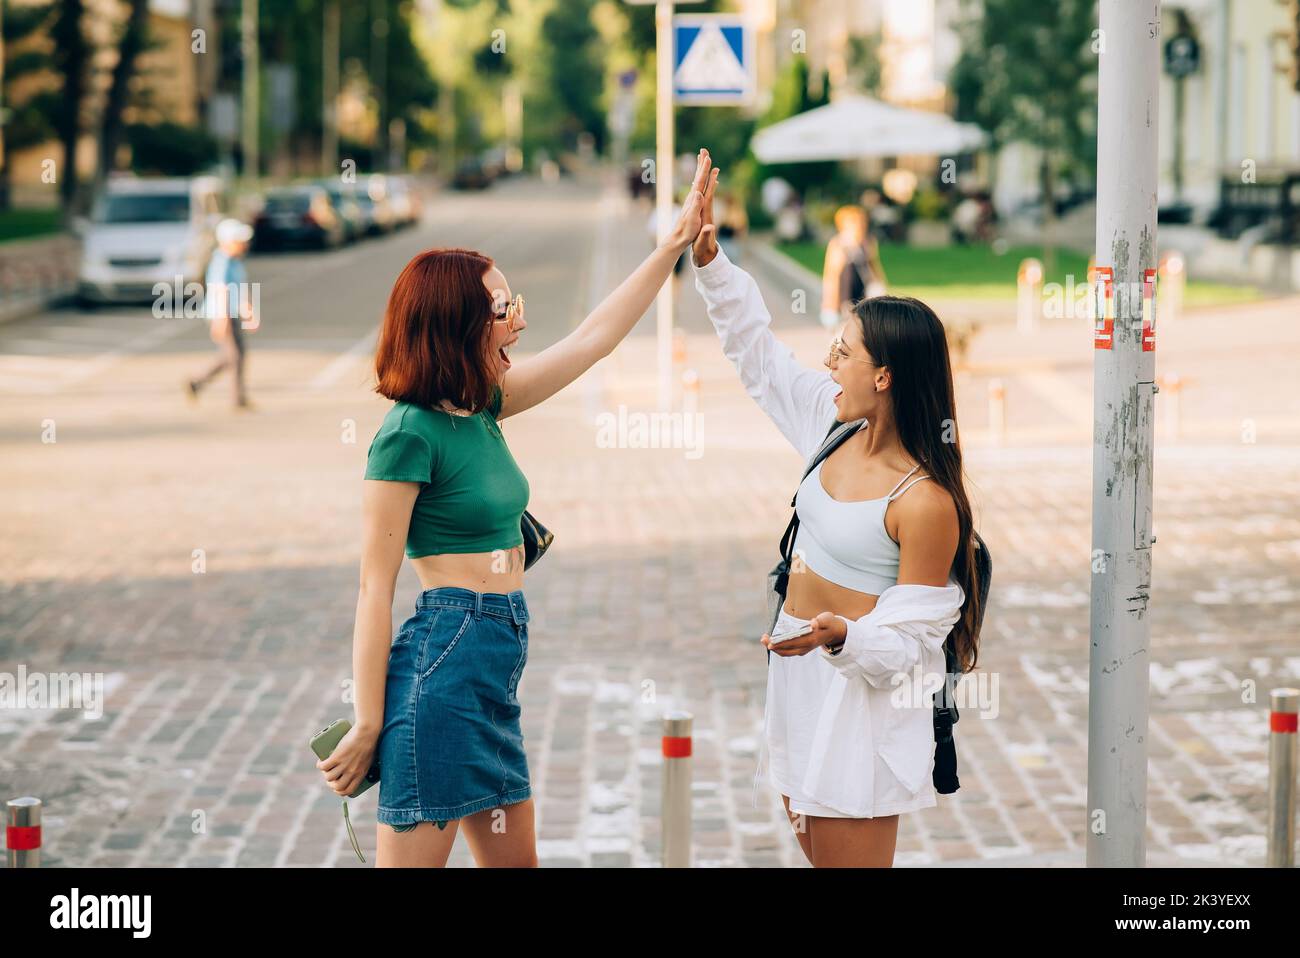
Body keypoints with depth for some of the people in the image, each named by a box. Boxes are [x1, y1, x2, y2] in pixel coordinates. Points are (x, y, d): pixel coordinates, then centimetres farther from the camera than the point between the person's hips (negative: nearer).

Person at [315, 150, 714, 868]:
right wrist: (368, 728, -15)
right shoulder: (410, 433, -14)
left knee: (515, 861, 14)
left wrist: (676, 243, 17)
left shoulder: (483, 408, 9)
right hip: (442, 659, -9)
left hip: (496, 672, 9)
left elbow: (593, 338, 17)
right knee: (414, 859, -5)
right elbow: (375, 586, -14)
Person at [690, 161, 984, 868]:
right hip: (797, 674, 9)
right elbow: (755, 351, 11)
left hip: (860, 691, -9)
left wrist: (841, 636, -39)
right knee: (818, 852, 18)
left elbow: (906, 643, -20)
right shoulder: (837, 428, 1)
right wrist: (707, 257, 4)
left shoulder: (927, 504, -22)